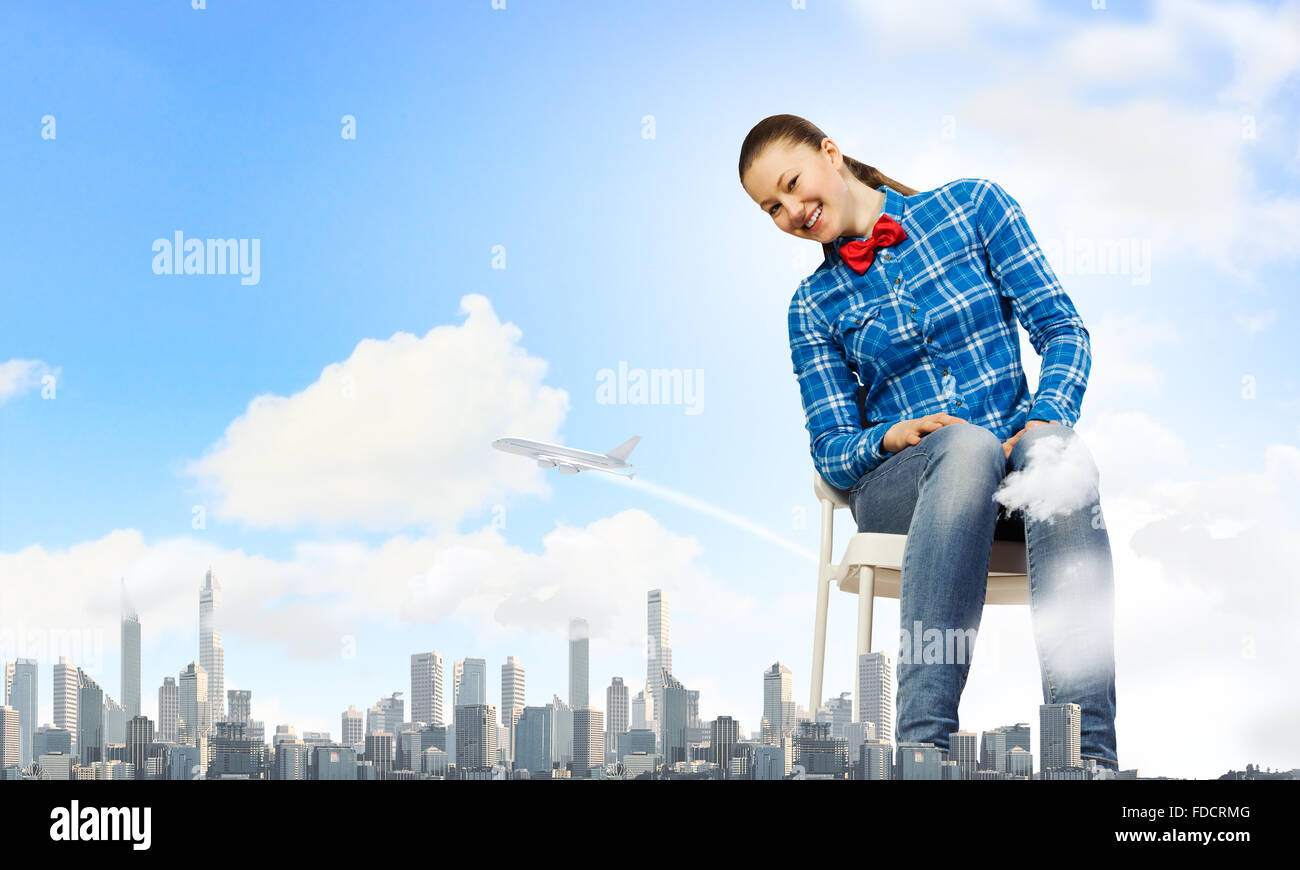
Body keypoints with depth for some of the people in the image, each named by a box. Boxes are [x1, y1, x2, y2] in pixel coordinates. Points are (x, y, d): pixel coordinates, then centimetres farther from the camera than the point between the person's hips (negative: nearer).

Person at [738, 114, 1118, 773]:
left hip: (1014, 464, 0)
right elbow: (831, 454, 6)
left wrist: (1047, 421, -16)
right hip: (896, 484, 0)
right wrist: (893, 437, -17)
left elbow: (1062, 328, 3)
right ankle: (925, 740, -46)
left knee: (1060, 453, -37)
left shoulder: (972, 206, 9)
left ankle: (1086, 752, -48)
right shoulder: (814, 305, 12)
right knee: (969, 445, -37)